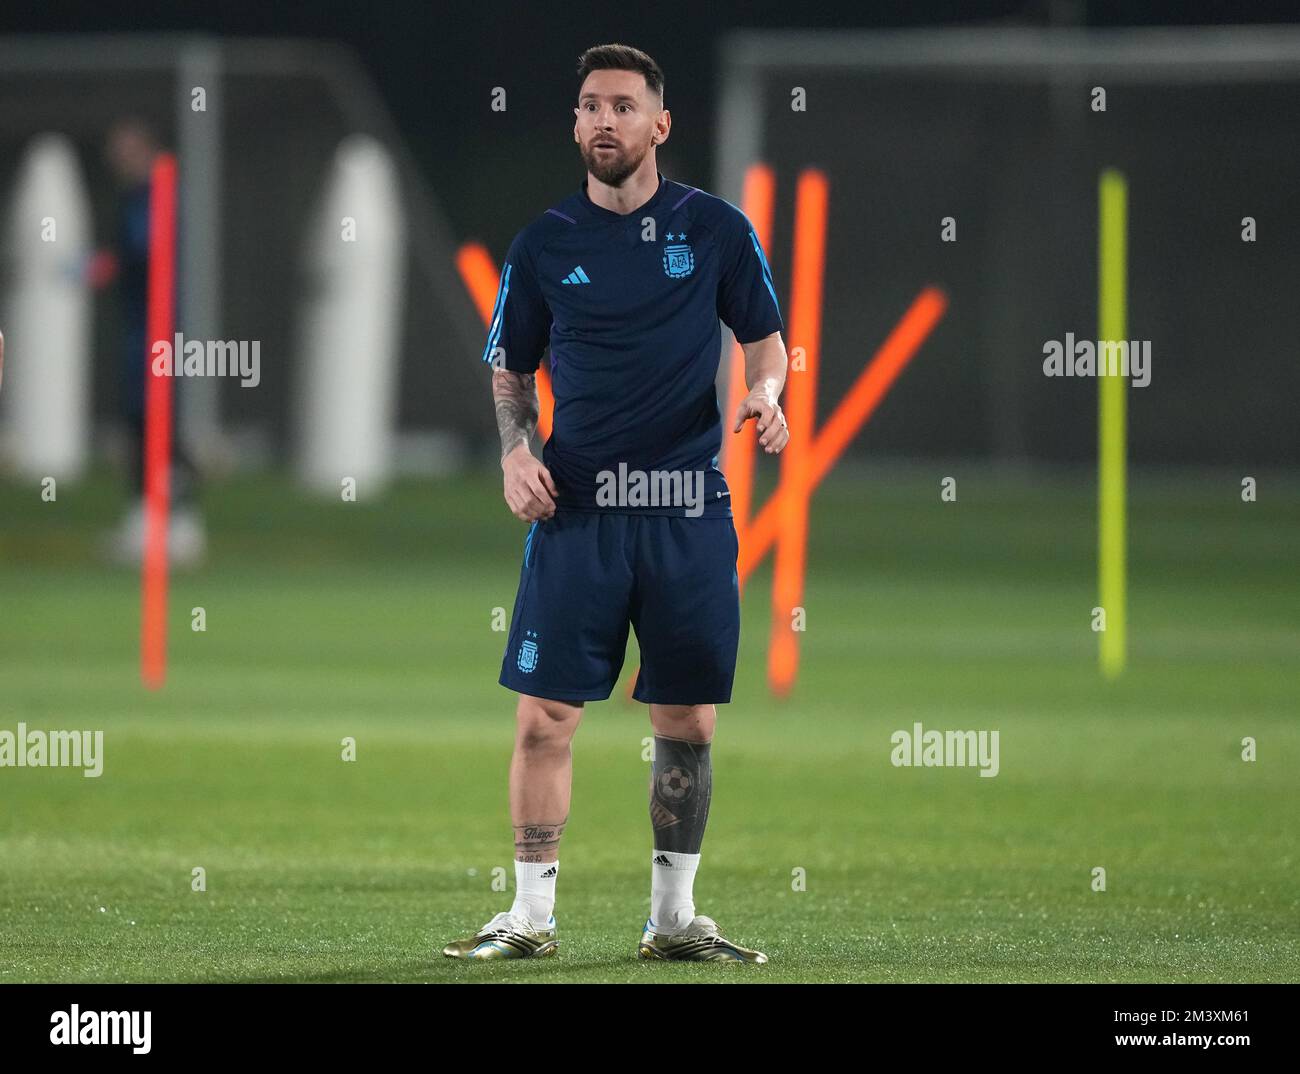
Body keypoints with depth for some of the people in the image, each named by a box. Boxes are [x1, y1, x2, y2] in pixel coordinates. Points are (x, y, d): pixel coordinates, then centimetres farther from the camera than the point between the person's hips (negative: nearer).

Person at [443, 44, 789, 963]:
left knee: (689, 724, 4)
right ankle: (532, 916, 3)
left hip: (689, 509, 0)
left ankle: (674, 918, 15)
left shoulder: (715, 228, 3)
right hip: (576, 508, 0)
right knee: (545, 718, -5)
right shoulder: (545, 246, 5)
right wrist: (515, 452, -3)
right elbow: (511, 368, 14)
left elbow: (764, 335, 12)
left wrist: (766, 391, -9)